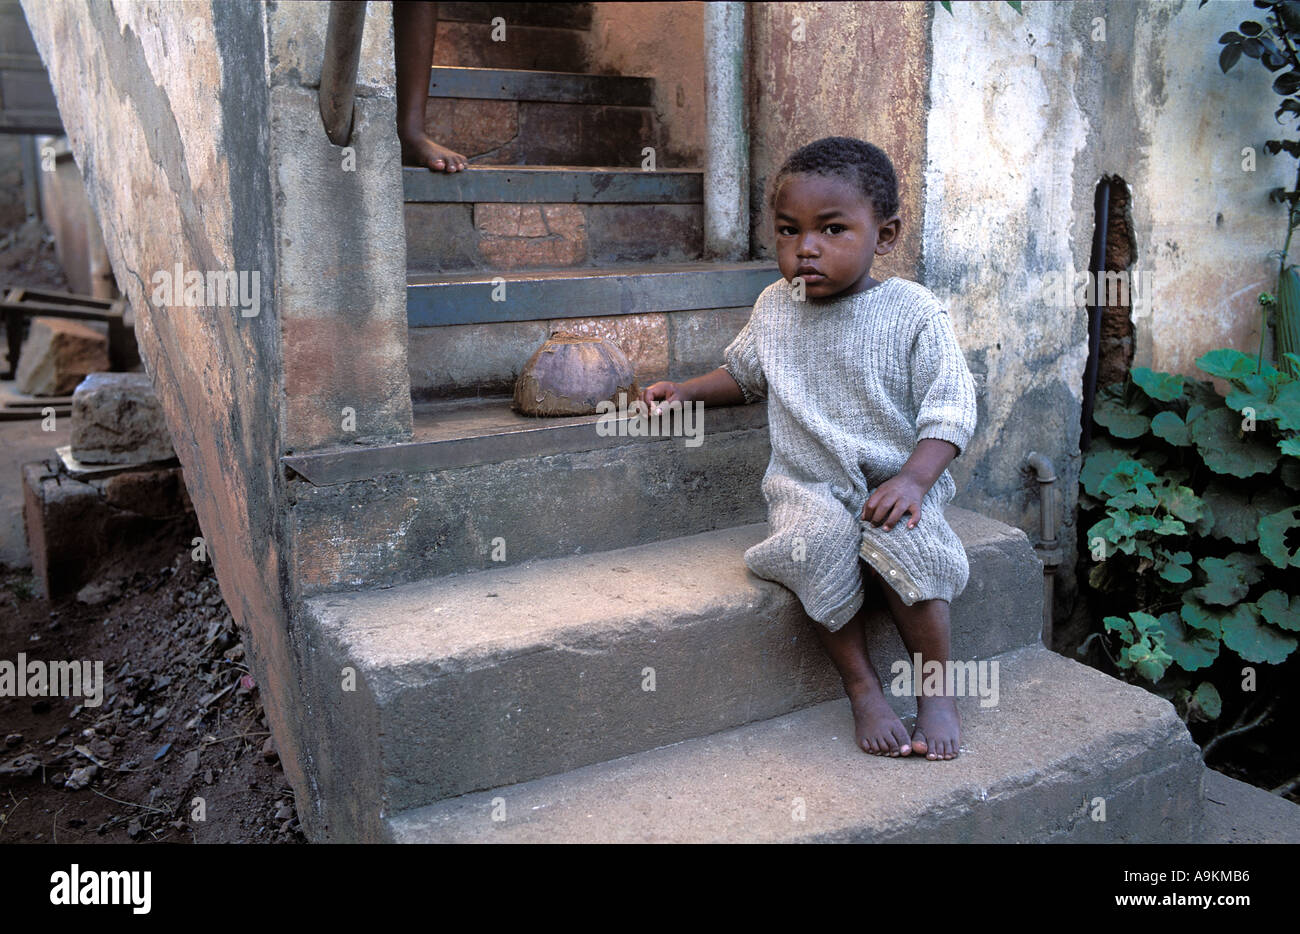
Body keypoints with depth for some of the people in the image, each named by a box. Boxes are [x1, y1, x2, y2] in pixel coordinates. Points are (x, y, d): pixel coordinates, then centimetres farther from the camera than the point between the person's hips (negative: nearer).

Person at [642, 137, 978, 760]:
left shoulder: (913, 312, -4)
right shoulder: (774, 307, 9)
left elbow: (949, 409, -6)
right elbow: (745, 373, 28)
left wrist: (913, 480, -21)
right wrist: (687, 390, 13)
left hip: (894, 483, -2)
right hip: (807, 485, 2)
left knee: (904, 546, -33)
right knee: (819, 542, -32)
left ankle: (936, 691, -11)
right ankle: (862, 687, -14)